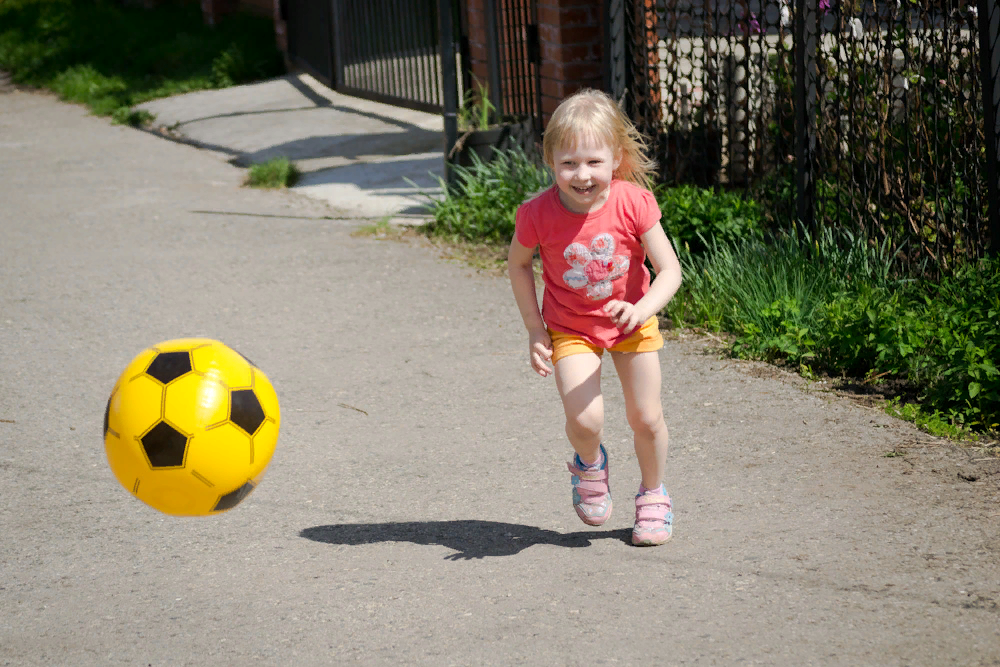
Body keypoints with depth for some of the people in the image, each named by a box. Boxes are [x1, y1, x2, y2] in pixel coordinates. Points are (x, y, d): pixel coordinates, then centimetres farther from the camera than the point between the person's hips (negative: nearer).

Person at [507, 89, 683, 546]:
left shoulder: (633, 204, -24)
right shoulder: (539, 213, -23)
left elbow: (670, 270, -19)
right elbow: (517, 264, -3)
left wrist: (640, 310, -38)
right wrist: (534, 331, -6)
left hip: (631, 323, 1)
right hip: (570, 329, -1)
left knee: (646, 419, 6)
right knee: (584, 419, -19)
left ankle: (653, 495, 34)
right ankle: (589, 465, 18)